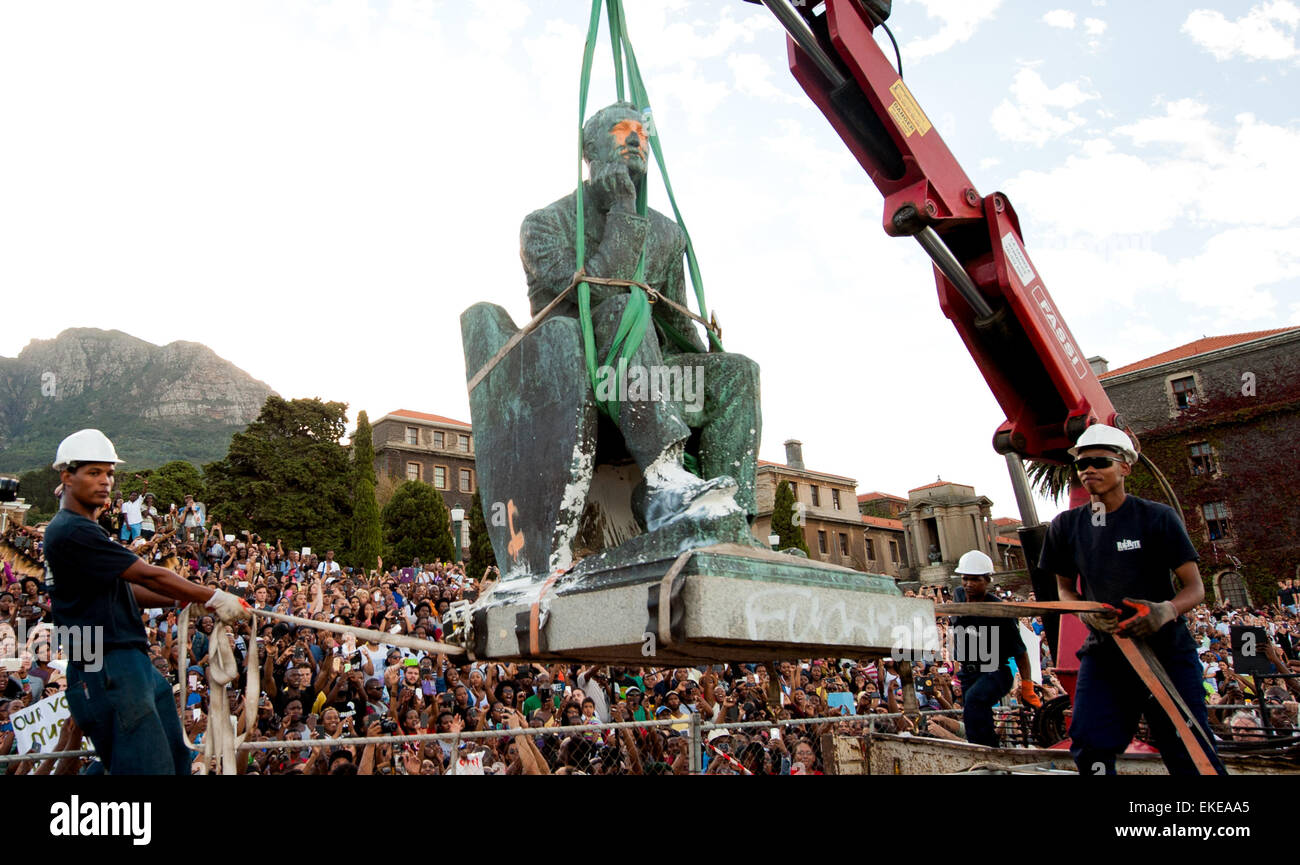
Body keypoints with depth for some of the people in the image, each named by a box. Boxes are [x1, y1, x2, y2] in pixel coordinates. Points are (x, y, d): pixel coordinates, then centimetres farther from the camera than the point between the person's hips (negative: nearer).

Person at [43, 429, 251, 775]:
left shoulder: (82, 530, 19)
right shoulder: (71, 532, -15)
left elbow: (126, 591, 19)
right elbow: (149, 576, -16)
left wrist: (195, 599, 10)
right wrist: (213, 597, -10)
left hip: (135, 665, 10)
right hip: (108, 671, -10)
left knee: (175, 757, 14)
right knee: (150, 767, -9)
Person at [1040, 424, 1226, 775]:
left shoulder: (1157, 517, -7)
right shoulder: (1066, 526, 3)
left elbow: (1195, 586, -6)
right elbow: (1065, 587, 14)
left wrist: (1166, 611, -28)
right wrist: (1085, 612, -9)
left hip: (1166, 649, -3)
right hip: (1104, 650, 3)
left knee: (1190, 757, -6)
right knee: (1090, 748, -5)